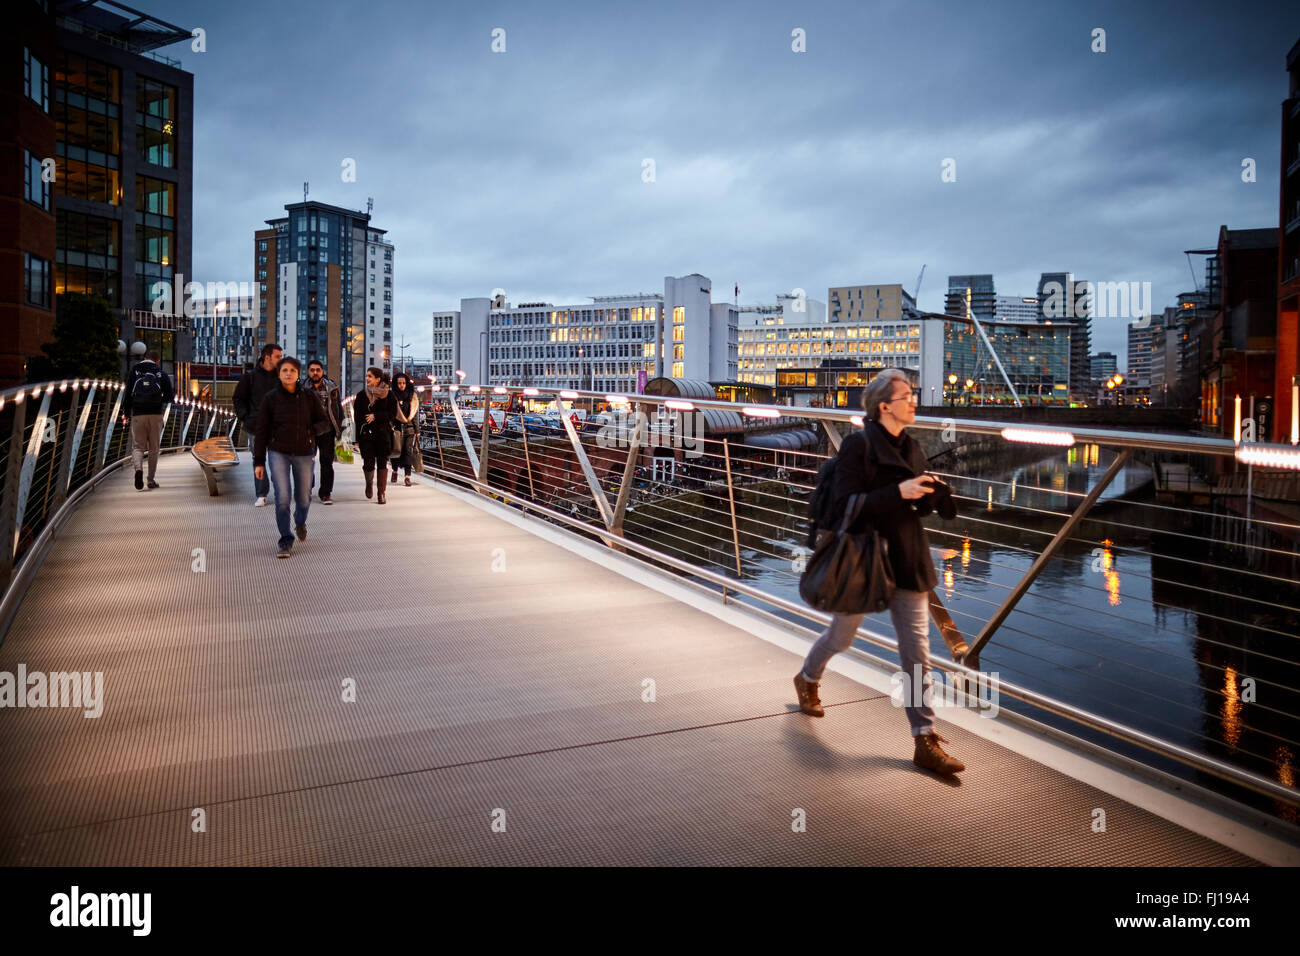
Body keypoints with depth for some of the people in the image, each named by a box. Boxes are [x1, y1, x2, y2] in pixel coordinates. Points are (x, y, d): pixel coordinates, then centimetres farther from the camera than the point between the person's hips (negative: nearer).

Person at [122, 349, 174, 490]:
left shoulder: (134, 372, 6)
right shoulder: (161, 373, 4)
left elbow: (127, 394, 4)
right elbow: (169, 396, 2)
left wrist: (126, 412, 12)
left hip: (138, 415, 0)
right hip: (155, 415, 0)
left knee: (137, 446, 4)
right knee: (154, 448, 8)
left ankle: (138, 468, -25)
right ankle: (151, 480, 9)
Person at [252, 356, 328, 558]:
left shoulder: (308, 397, 1)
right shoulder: (271, 398, -2)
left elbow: (324, 422, 11)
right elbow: (261, 431, 0)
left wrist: (307, 432, -7)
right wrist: (259, 461, -2)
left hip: (304, 453, 2)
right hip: (278, 452, -2)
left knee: (304, 497, 11)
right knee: (282, 497, -13)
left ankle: (300, 523, 44)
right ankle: (286, 542, -4)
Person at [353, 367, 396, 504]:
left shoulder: (388, 394, 1)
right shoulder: (361, 395, 6)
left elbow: (393, 415, -2)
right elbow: (357, 417, 5)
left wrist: (376, 416, -15)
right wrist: (357, 438, 0)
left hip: (383, 433, -1)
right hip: (366, 434, 1)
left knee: (382, 463, -1)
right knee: (368, 464, -3)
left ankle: (381, 493, 7)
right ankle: (369, 483, 28)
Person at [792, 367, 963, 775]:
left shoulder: (911, 448, 6)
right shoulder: (857, 445, -15)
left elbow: (921, 503, 13)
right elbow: (843, 505, -22)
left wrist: (934, 493, -9)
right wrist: (898, 492, -28)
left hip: (906, 561, 5)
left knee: (917, 650, 1)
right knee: (841, 635, 16)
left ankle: (926, 742, 6)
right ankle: (807, 679, 48)